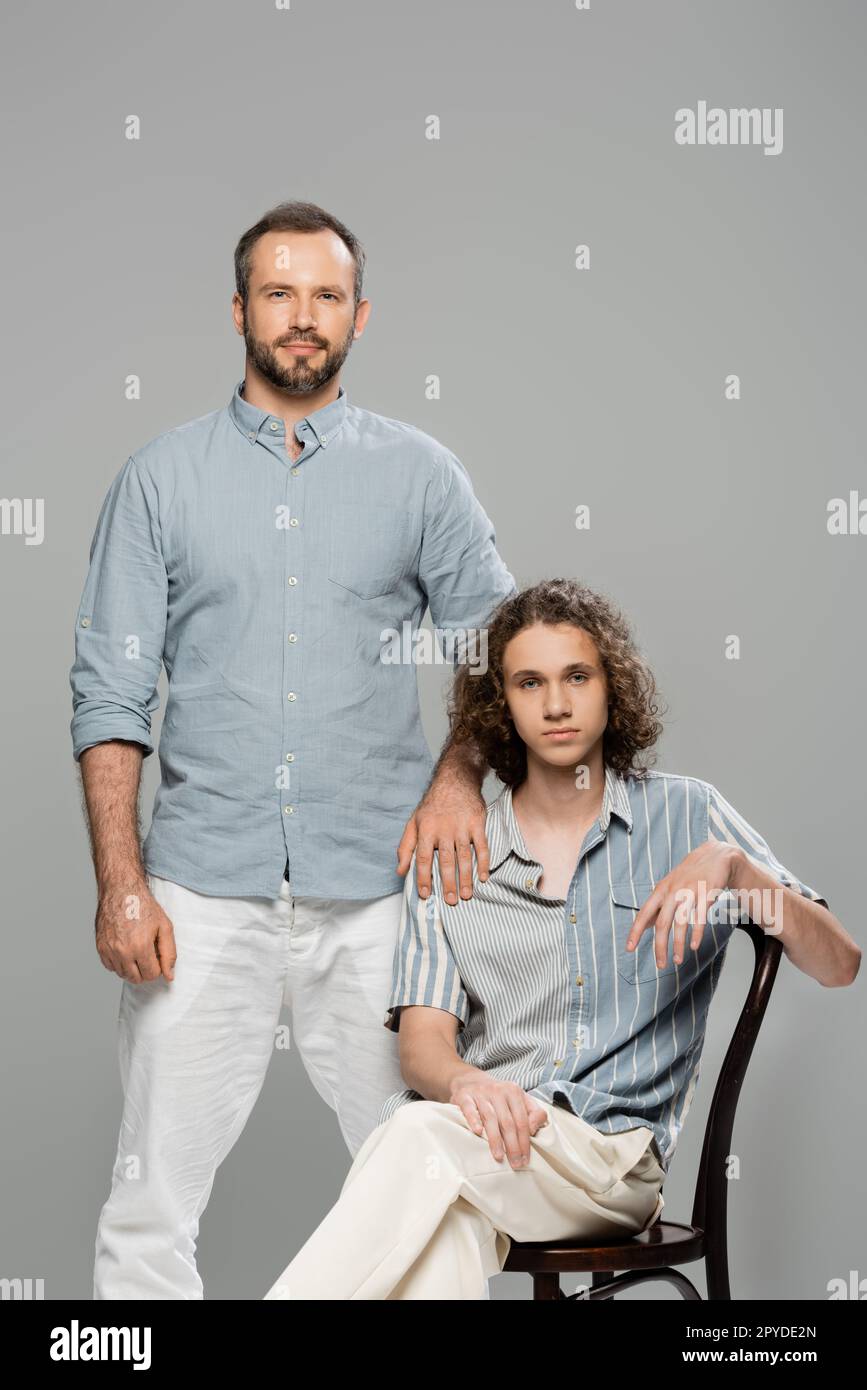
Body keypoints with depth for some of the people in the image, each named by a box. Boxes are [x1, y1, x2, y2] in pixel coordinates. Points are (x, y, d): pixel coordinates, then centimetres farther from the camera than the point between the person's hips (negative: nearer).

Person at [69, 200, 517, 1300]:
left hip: (373, 885, 1)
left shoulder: (420, 474, 8)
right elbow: (109, 692, 3)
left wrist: (459, 775, -5)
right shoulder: (162, 477, 7)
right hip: (203, 889, 0)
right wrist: (120, 881, -6)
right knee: (152, 1197, 0)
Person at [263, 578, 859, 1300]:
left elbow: (838, 964, 3)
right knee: (447, 1226, -38)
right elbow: (423, 1040, 5)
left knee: (423, 1134, -34)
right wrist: (464, 1081, -20)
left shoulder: (685, 814, 11)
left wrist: (731, 862, -14)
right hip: (480, 1133, 1)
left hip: (614, 1156, -1)